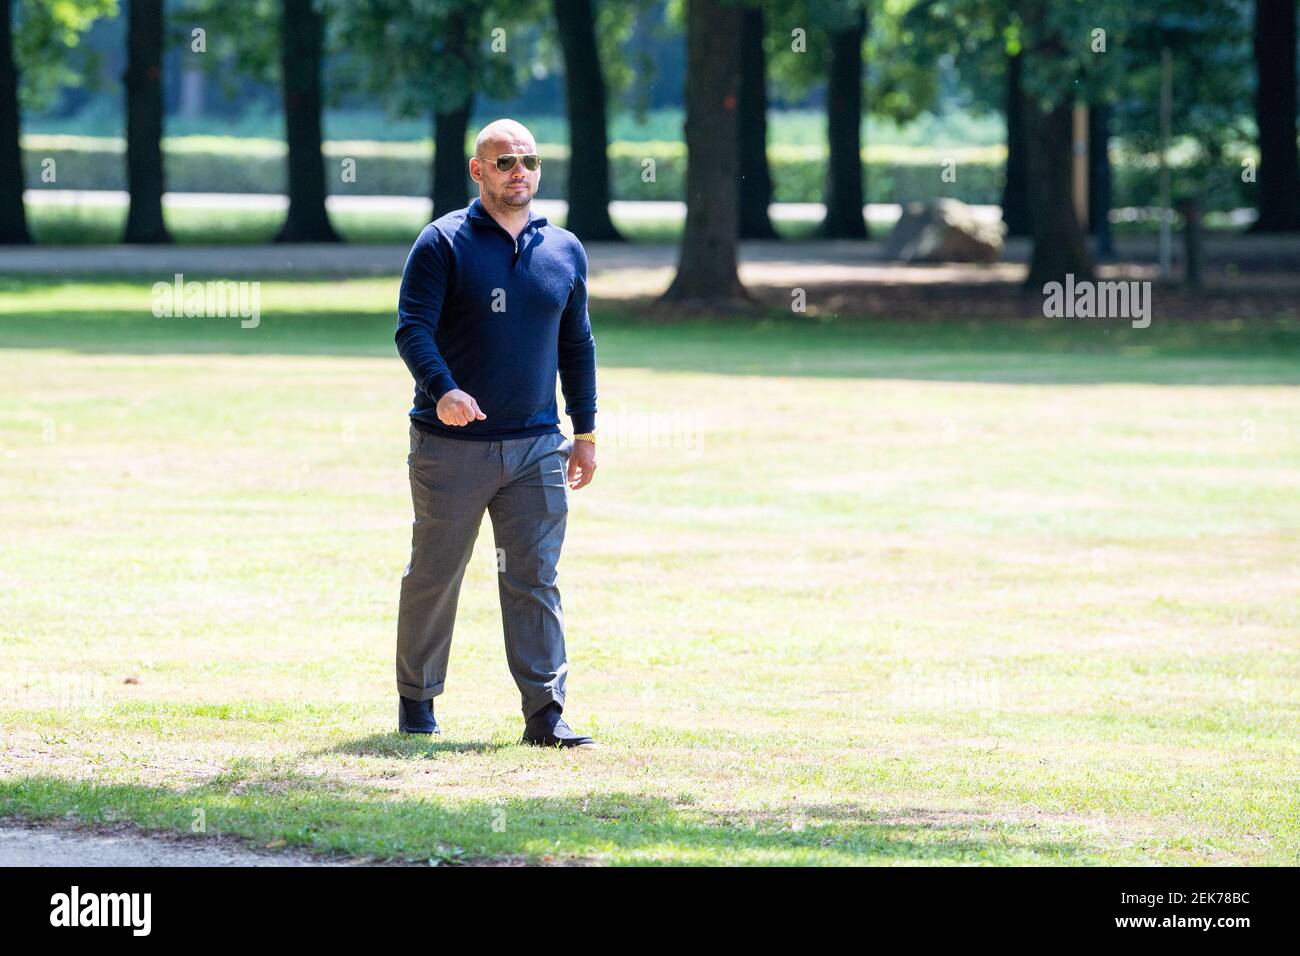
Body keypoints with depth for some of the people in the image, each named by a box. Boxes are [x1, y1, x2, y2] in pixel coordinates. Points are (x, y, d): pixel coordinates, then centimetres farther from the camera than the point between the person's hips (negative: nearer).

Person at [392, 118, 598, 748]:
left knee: (535, 578, -3)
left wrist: (585, 432, 15)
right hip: (450, 444, -3)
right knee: (433, 575, 6)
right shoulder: (443, 243, -3)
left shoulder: (565, 251, 12)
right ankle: (416, 700, 20)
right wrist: (442, 389, -29)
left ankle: (545, 712, -5)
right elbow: (412, 327, -11)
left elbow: (576, 345, 19)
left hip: (536, 447, 3)